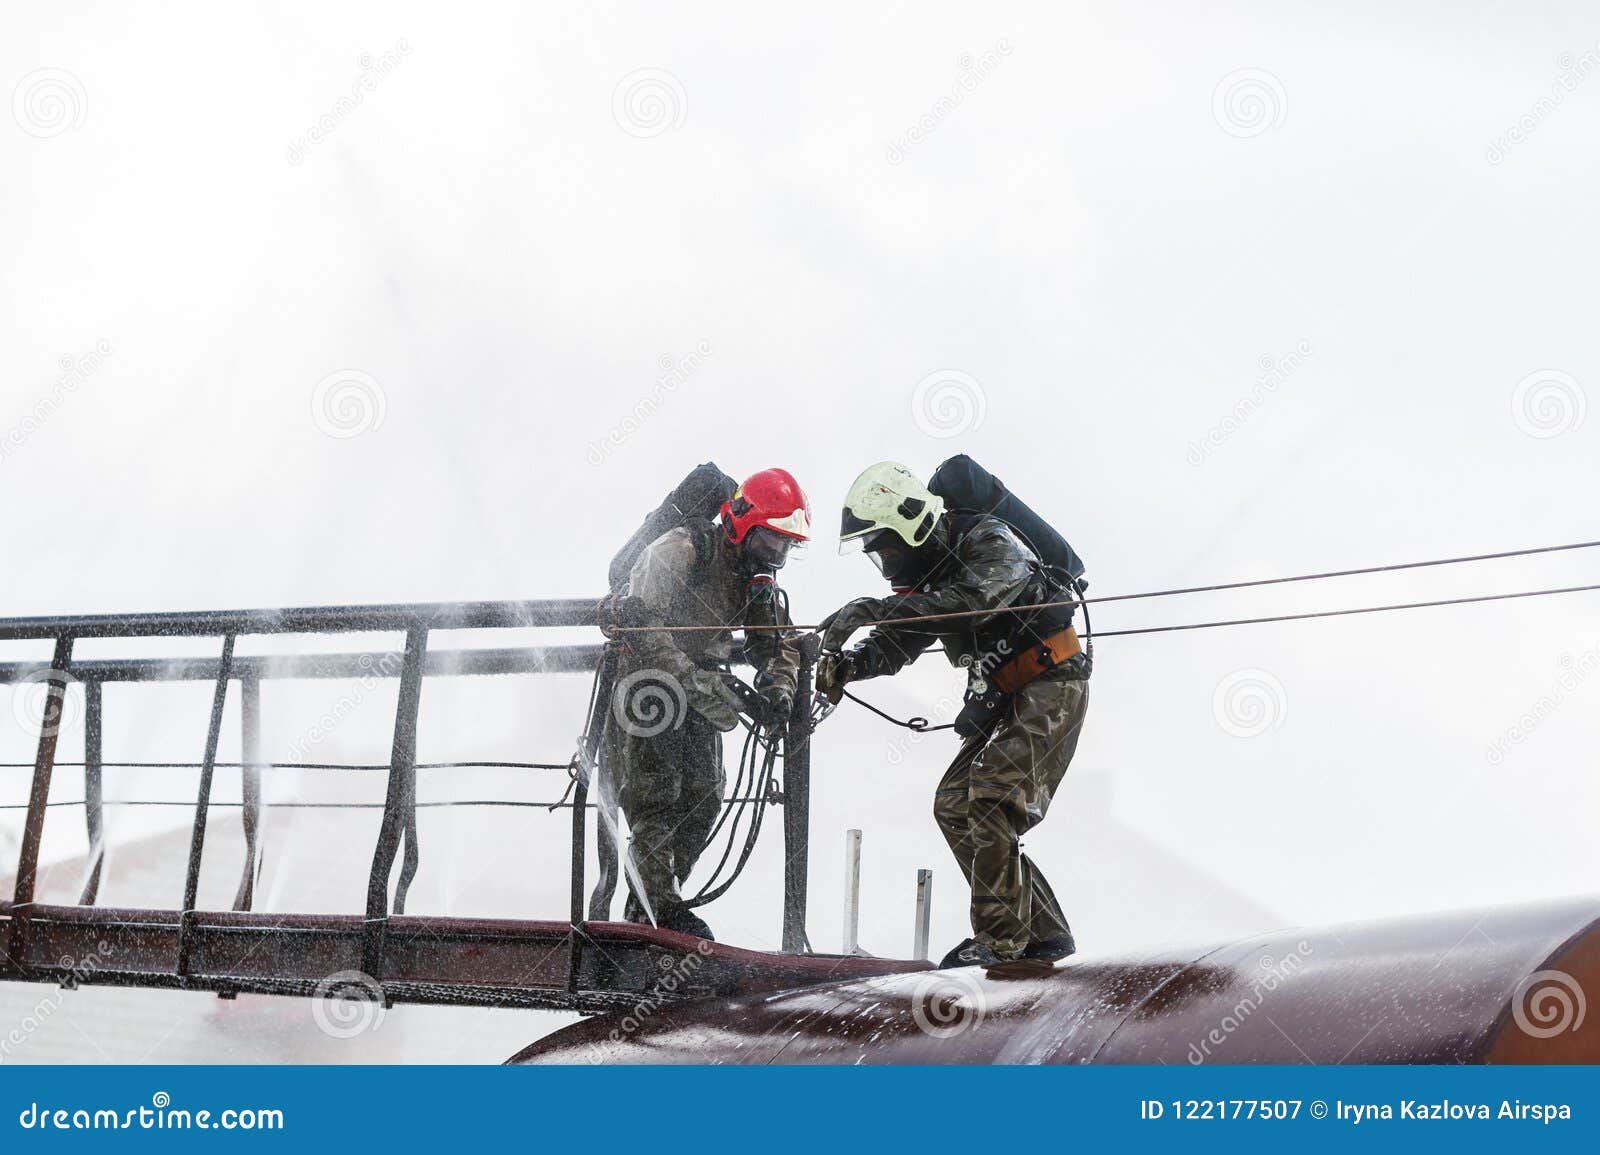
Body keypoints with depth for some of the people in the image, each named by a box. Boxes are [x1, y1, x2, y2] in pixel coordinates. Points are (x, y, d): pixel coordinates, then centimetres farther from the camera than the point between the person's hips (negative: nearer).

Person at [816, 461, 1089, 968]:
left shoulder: (989, 542, -18)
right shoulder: (924, 577, 8)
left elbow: (971, 601, -36)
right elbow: (891, 648, 3)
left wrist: (876, 608, -39)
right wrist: (847, 664, -19)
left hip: (1051, 686, -9)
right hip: (1000, 701, 9)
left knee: (989, 798, -21)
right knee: (954, 806, 2)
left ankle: (1000, 937, -16)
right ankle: (1044, 932, 5)